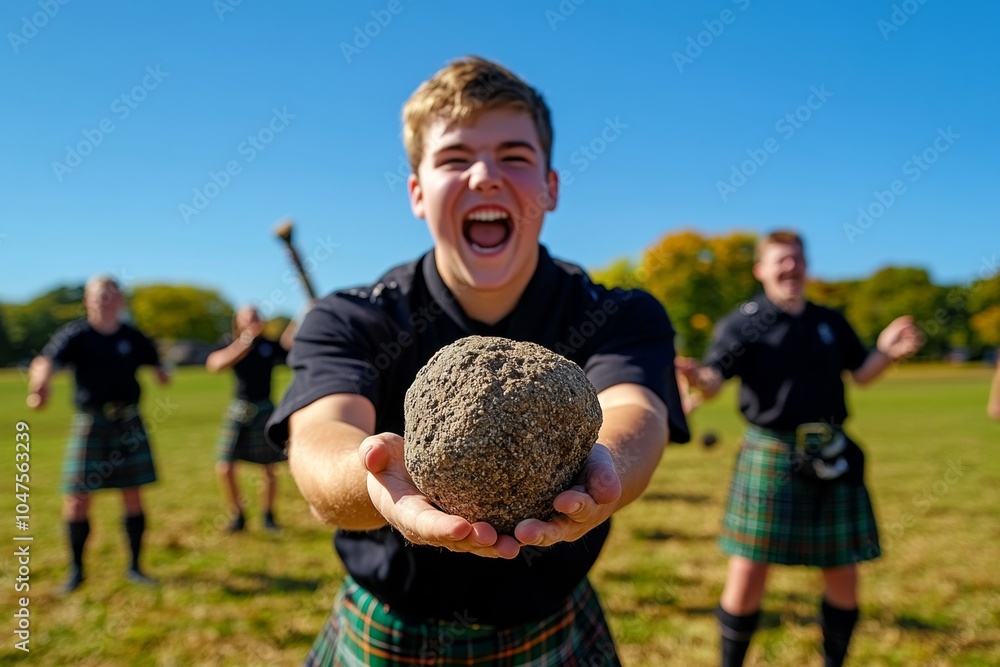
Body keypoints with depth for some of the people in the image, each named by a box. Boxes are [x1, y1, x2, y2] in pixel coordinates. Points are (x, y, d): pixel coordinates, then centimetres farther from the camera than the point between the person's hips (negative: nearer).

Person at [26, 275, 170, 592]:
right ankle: (76, 570, 20)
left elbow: (155, 364, 16)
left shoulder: (133, 337, 3)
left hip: (128, 424, 2)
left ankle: (134, 567, 18)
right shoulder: (75, 335, -5)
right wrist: (39, 387, -40)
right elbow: (46, 362, -21)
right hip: (89, 424, -1)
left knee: (133, 496, 4)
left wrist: (161, 373, -7)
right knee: (78, 498, 1)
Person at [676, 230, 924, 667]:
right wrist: (697, 377, -38)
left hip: (830, 458, 5)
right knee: (748, 573, -3)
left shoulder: (831, 322, 12)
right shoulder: (743, 322, -3)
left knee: (842, 574, 12)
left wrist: (887, 352, -4)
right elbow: (713, 382, -14)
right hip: (769, 454, -4)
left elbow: (862, 373, 16)